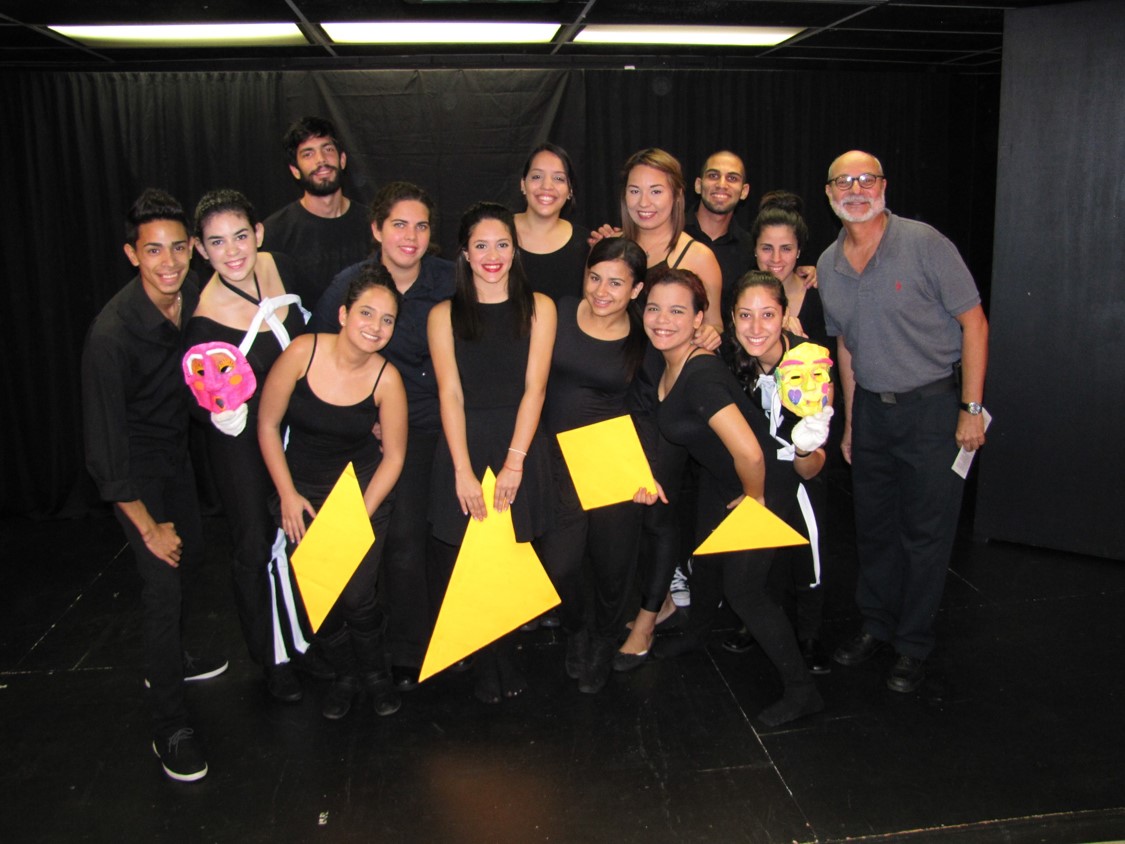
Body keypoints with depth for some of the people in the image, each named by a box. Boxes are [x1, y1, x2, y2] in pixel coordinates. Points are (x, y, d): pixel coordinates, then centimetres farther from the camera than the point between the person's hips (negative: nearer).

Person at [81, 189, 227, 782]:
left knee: (190, 553, 19)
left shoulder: (195, 295, -12)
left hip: (175, 445, 7)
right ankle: (170, 728, 3)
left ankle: (167, 659, 45)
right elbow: (106, 443, -26)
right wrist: (148, 526, -21)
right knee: (163, 580, -11)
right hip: (135, 462, -7)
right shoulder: (112, 332, -31)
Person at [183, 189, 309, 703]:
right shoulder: (205, 320, -27)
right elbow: (207, 408, -17)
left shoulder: (282, 268, -13)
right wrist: (223, 411, -38)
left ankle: (303, 637, 42)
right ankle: (272, 657, 29)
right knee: (256, 548, 7)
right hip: (243, 442, -5)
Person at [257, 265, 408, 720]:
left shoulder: (386, 378, -16)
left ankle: (375, 670, 26)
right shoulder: (303, 351, -17)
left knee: (356, 596, -6)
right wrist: (287, 495, -6)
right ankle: (345, 673, 32)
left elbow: (393, 456, -6)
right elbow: (267, 423, -6)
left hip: (363, 489, -1)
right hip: (302, 489, 1)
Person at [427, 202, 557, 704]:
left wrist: (514, 461, -11)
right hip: (463, 451, 0)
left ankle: (502, 660, 23)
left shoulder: (538, 308, 6)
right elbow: (450, 393, -2)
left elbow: (534, 387, -2)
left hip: (522, 452, 0)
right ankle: (490, 666, 18)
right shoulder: (445, 315, 7)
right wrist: (464, 470, -11)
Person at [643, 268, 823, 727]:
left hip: (765, 482, -8)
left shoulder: (701, 376, -36)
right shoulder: (664, 361, -9)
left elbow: (749, 452, -41)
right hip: (718, 477, 8)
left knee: (742, 587, -5)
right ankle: (697, 633, 52)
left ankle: (801, 689, 12)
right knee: (706, 559, 23)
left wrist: (754, 499, -24)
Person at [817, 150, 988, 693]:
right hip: (871, 408, 5)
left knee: (925, 531, 2)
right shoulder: (829, 266, 4)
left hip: (933, 404, -5)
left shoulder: (923, 243, -12)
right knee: (873, 525, 13)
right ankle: (876, 626, 31)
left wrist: (971, 409, -12)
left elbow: (973, 322, -9)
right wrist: (850, 422, 14)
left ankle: (913, 647, 16)